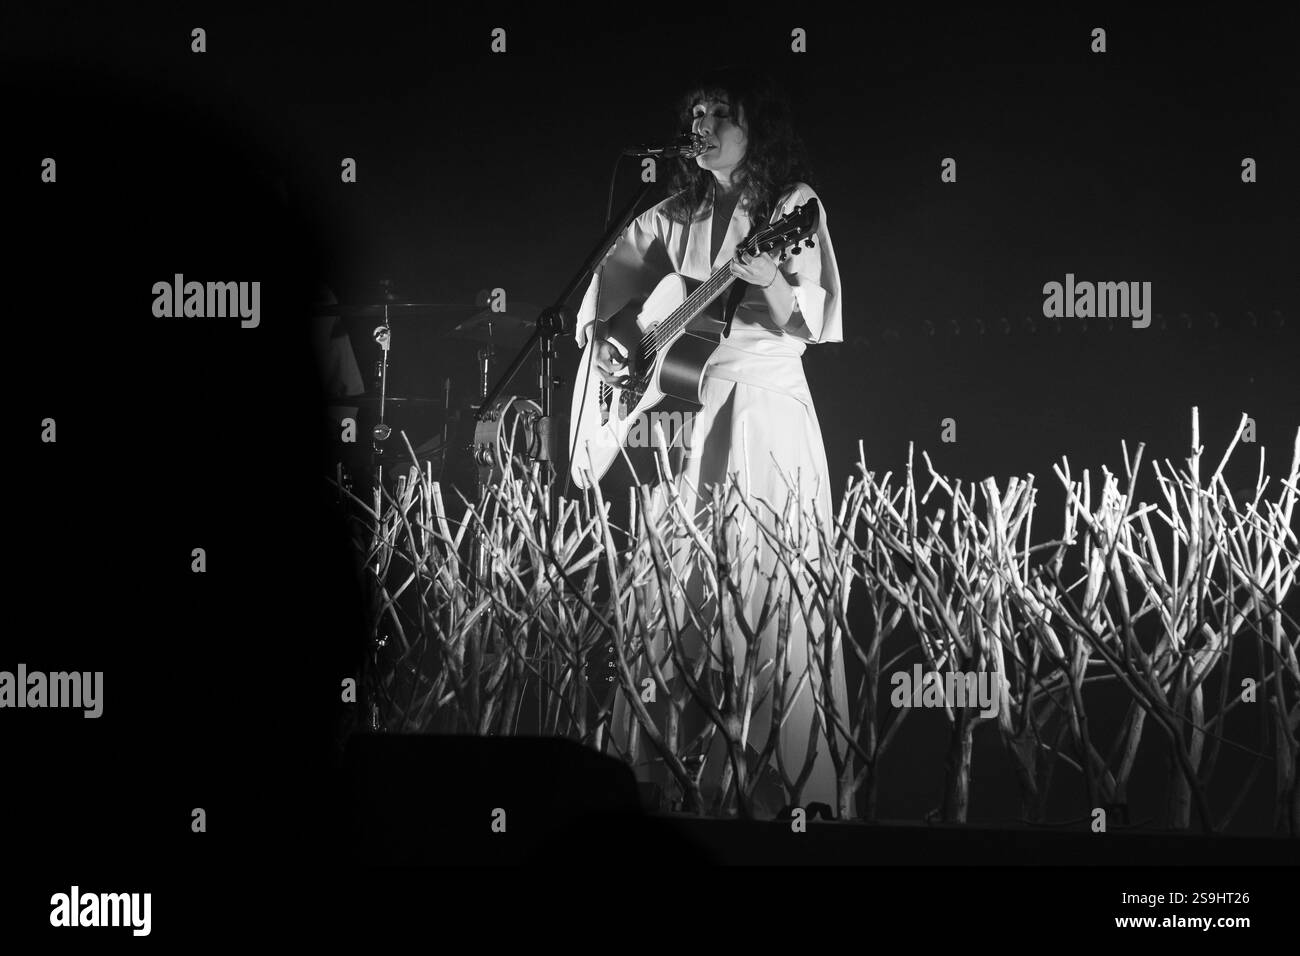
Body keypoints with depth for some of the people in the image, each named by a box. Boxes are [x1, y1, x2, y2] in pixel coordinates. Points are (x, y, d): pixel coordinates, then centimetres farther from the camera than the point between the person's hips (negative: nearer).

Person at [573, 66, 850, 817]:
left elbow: (807, 323, -8)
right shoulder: (677, 215, 13)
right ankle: (668, 773, 9)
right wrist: (600, 339, 6)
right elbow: (611, 280, 23)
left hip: (765, 411, -5)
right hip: (684, 408, 5)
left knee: (765, 586, -9)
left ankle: (776, 783, -6)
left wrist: (770, 281, -26)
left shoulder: (792, 206, 0)